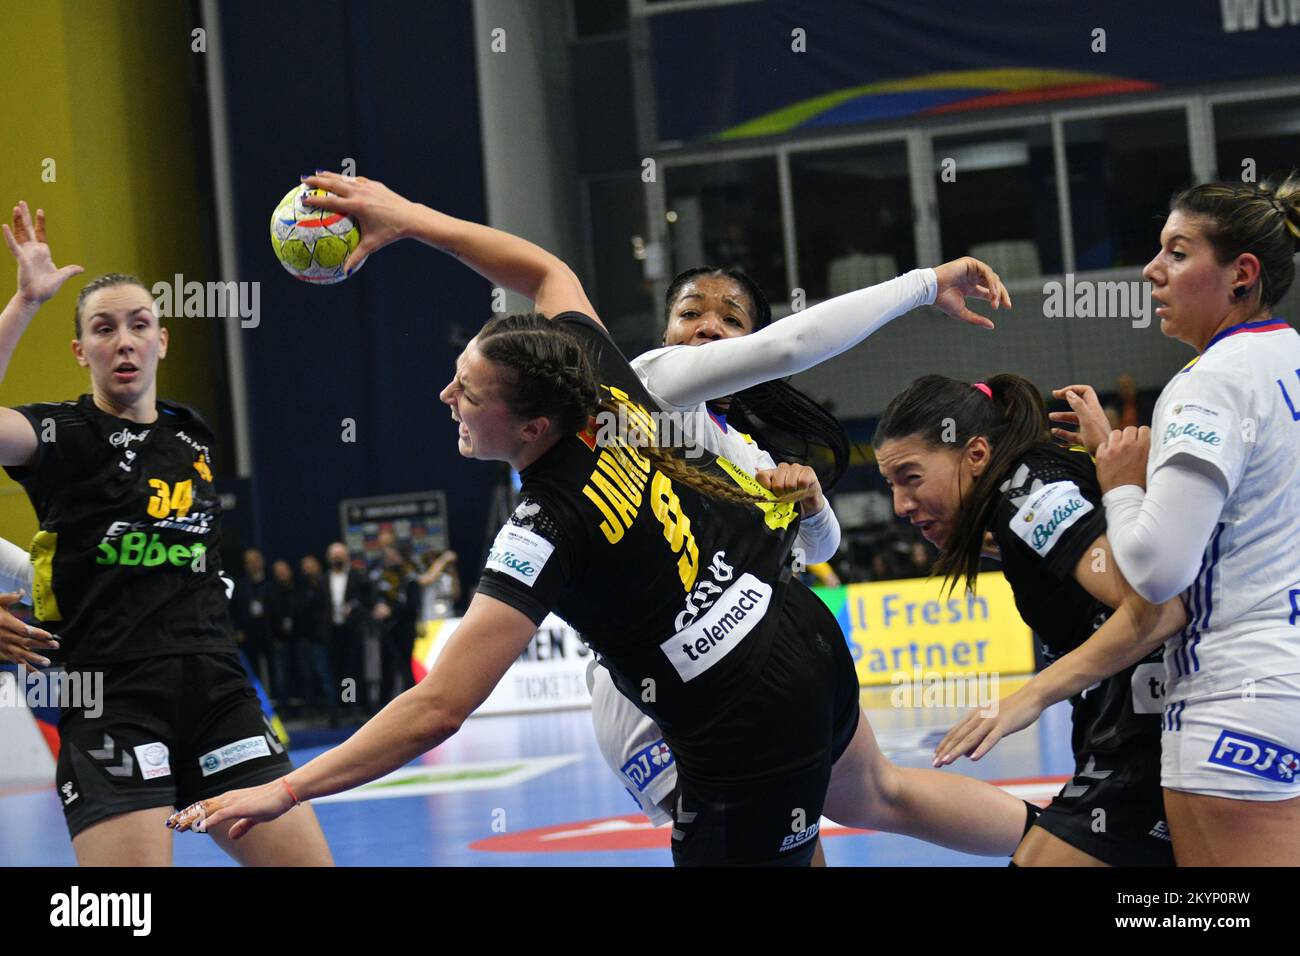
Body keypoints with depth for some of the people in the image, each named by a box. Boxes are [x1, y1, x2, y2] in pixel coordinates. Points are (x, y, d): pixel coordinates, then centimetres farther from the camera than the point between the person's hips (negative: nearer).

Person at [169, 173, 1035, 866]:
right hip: (811, 647, 9)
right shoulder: (612, 393, -7)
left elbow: (439, 708, -30)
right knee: (875, 793, 36)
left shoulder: (549, 529, -26)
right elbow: (550, 274, 15)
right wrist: (409, 218, 12)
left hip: (745, 738, -9)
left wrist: (289, 791, -26)